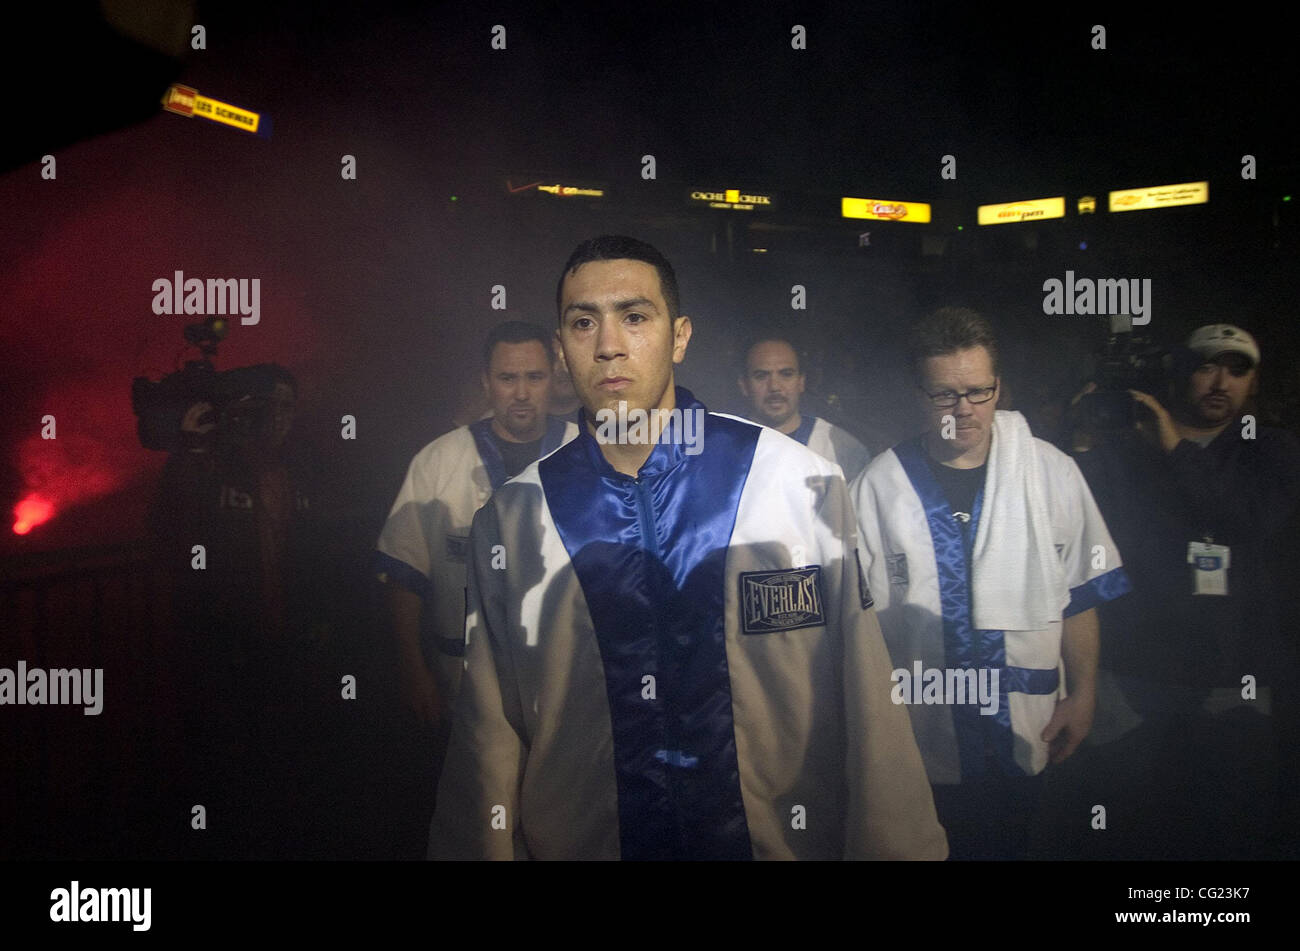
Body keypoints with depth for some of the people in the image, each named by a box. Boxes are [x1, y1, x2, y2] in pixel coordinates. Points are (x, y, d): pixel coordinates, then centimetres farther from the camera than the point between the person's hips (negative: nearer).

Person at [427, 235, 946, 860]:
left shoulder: (803, 486, -11)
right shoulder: (505, 525, -6)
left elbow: (869, 715, -10)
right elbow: (489, 744, -3)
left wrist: (900, 849, -10)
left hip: (783, 840, -1)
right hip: (577, 842, 2)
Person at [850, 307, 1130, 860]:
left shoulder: (1052, 473, -1)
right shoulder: (879, 486, -7)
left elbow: (1079, 599, 5)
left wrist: (1082, 695, 2)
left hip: (1026, 734, 2)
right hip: (921, 741, -1)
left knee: (1010, 844, 18)